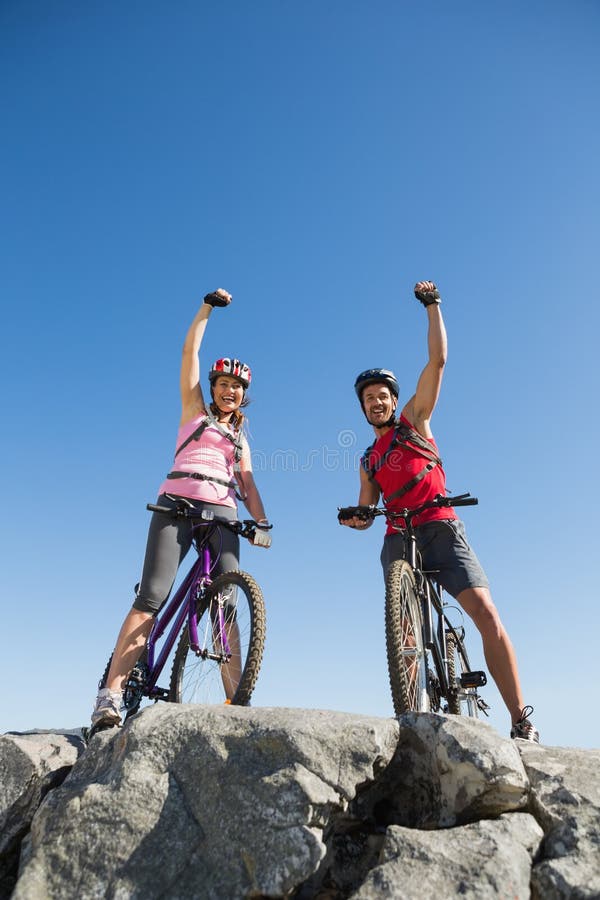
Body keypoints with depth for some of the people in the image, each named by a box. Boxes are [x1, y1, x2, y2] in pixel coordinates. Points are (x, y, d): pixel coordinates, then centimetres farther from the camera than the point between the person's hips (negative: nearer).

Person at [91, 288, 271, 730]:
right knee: (152, 595, -16)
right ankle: (111, 693, -14)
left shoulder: (241, 440, 28)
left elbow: (248, 485, 16)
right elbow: (190, 352, 14)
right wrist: (208, 307, 14)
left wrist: (263, 520, -1)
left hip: (221, 512, 3)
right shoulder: (196, 411, 20)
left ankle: (236, 699, -9)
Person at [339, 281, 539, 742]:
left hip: (442, 529, -3)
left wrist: (433, 305, 5)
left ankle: (523, 724, -14)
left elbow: (438, 360, 5)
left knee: (485, 612, -17)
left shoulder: (414, 421, 13)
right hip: (398, 540, 4)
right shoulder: (368, 462, 21)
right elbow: (366, 514, 18)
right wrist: (354, 518, -6)